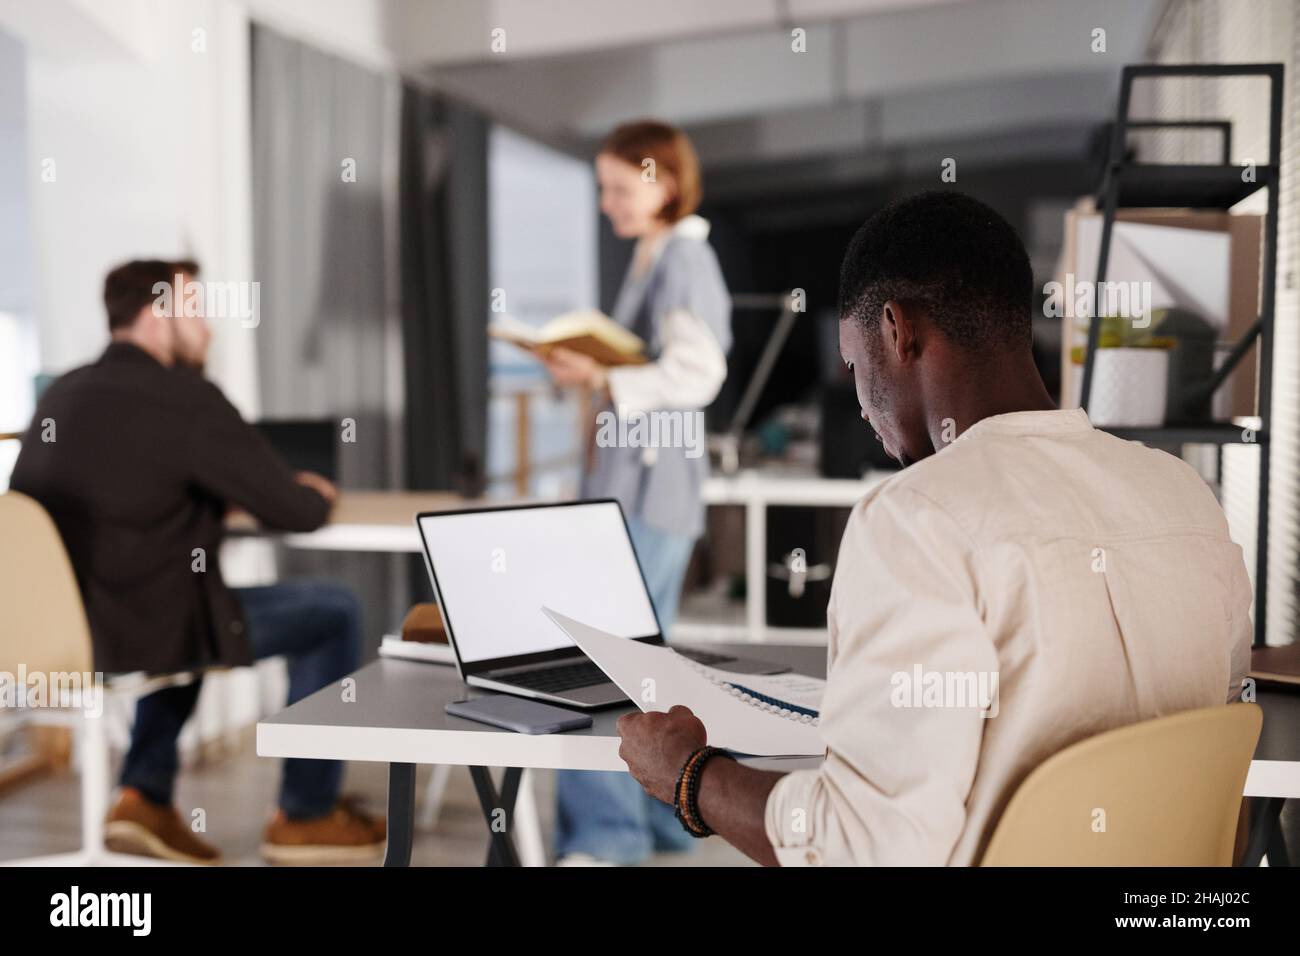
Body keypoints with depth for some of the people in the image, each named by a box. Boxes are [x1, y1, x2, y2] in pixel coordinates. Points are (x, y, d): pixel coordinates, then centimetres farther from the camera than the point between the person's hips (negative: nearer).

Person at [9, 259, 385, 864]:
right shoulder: (187, 399, -15)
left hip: (49, 627, 8)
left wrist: (219, 497, 16)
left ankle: (145, 795, 27)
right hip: (138, 636, -8)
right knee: (334, 611, 8)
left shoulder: (60, 395, 9)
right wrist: (316, 496, 11)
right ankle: (307, 815, 18)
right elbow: (295, 512, -12)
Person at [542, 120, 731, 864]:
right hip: (633, 479, 10)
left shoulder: (684, 258, -10)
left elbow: (696, 374, -19)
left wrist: (602, 381, -22)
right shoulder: (655, 257, 18)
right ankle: (660, 818, 24)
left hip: (650, 487, -10)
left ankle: (605, 833, -5)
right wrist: (587, 366, 7)